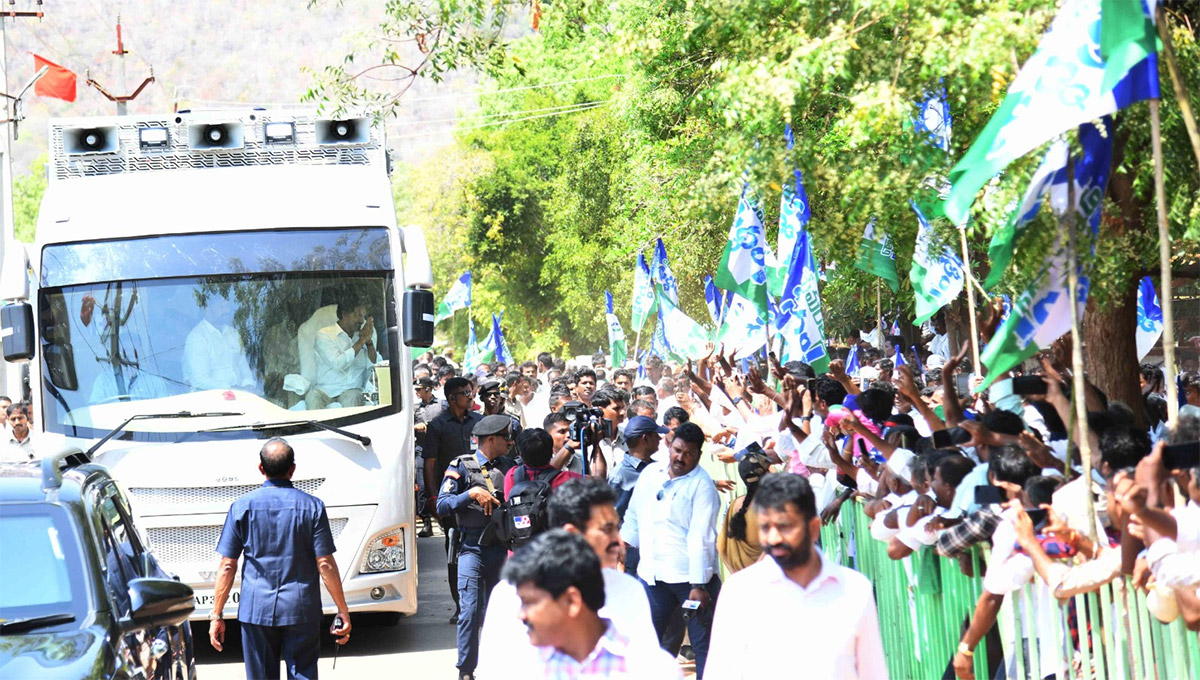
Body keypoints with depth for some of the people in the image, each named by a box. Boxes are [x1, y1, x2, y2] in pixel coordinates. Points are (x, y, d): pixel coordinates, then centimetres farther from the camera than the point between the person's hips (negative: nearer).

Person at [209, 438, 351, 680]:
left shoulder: (242, 507, -2)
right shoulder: (312, 506, -4)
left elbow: (227, 566, -1)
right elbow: (326, 564, -5)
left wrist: (217, 615, 5)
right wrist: (343, 611, 2)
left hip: (256, 611, 1)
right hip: (301, 610, 0)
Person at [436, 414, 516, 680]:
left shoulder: (509, 466, 11)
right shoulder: (463, 466, -2)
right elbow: (442, 505, -9)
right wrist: (472, 493, -20)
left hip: (502, 548, 4)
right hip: (473, 548, -4)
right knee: (471, 611, -7)